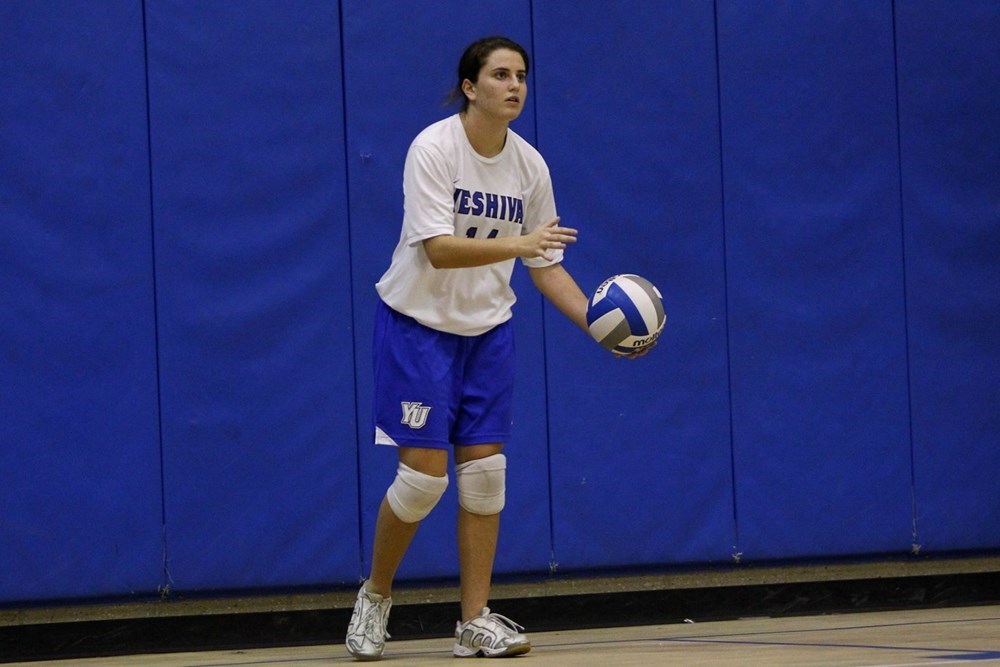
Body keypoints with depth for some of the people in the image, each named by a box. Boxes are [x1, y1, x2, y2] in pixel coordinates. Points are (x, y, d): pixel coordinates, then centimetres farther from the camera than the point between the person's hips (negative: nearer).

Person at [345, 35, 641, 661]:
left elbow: (546, 264, 3)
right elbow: (438, 249, -27)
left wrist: (597, 323, -10)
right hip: (419, 323, -5)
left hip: (488, 329, 5)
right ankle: (375, 596, 15)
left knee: (485, 470, 0)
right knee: (424, 474, -8)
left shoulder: (529, 164, -2)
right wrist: (516, 244, -39)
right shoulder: (433, 148, -18)